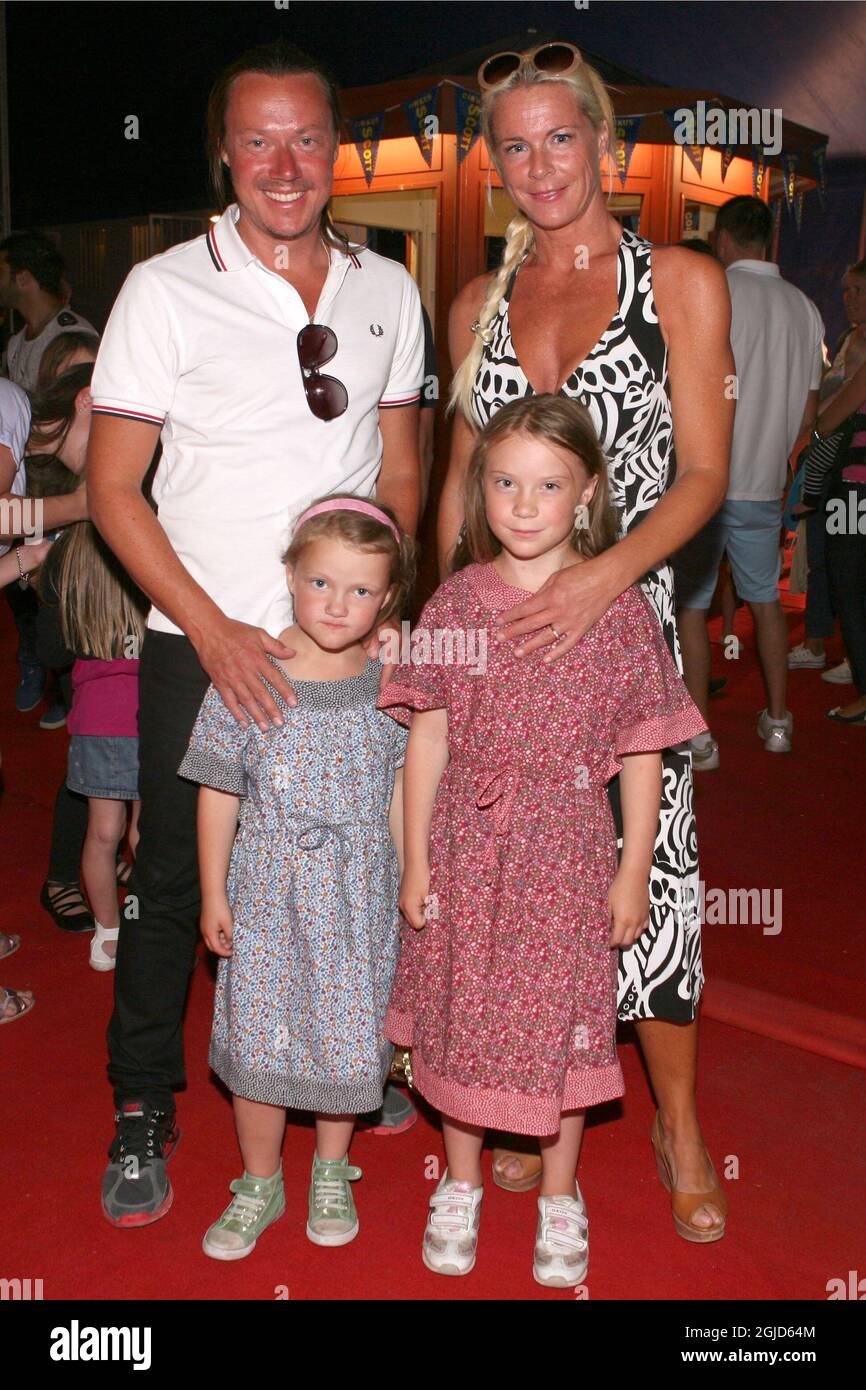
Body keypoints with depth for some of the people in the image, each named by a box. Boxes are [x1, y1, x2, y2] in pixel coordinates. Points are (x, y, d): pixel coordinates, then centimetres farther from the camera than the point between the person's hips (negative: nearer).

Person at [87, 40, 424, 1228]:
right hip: (201, 642, -2)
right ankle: (143, 1110, 25)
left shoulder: (387, 291, 6)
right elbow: (111, 487, -6)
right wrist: (214, 629, -14)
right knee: (174, 880, 6)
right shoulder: (165, 290, -5)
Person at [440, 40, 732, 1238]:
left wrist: (603, 577, -19)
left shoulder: (682, 284, 1)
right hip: (495, 621, 3)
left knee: (646, 858, -1)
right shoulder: (478, 305, 12)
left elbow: (704, 473, -5)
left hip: (622, 609, -3)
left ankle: (680, 1126, 20)